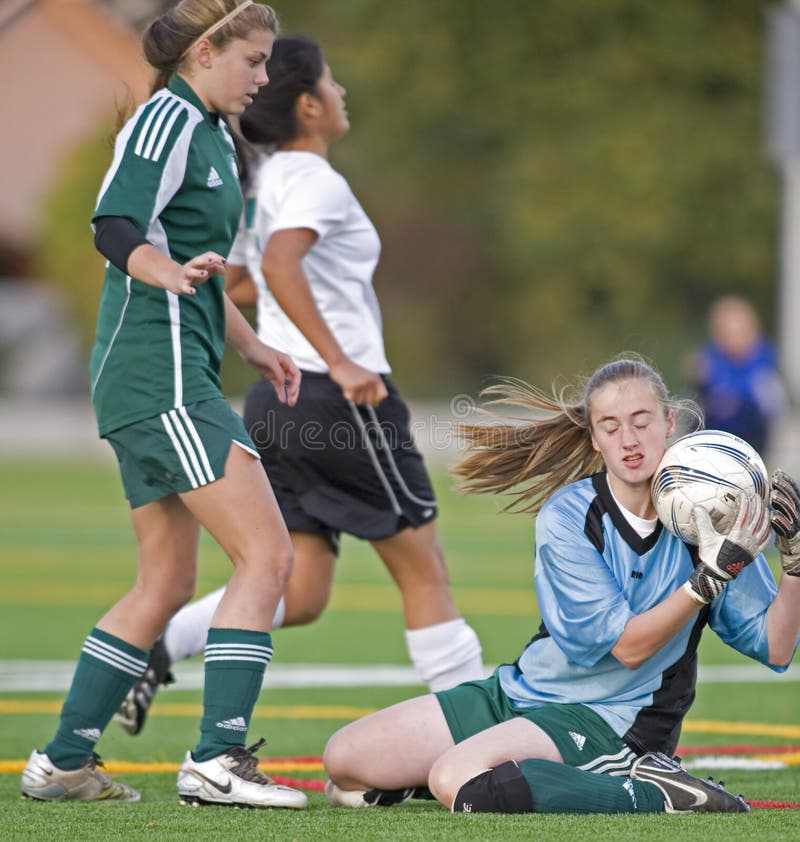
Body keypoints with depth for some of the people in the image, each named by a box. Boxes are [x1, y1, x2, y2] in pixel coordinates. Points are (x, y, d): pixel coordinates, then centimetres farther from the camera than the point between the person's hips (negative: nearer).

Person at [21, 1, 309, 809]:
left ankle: (63, 761, 15)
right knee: (266, 552, -14)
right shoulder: (167, 118, -10)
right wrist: (170, 275, -41)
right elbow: (116, 227, -23)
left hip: (178, 372, 10)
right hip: (159, 371, -10)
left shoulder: (211, 133, 20)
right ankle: (218, 756, -17)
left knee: (167, 581, 12)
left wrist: (249, 344, 33)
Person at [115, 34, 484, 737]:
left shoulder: (261, 184, 13)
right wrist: (340, 362, -33)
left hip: (277, 402, 9)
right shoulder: (316, 181, -13)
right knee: (425, 572, 2)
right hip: (341, 401, -9)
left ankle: (154, 647, -8)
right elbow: (279, 266, -31)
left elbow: (229, 281, 22)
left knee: (300, 595, 7)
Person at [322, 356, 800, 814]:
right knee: (344, 759, -4)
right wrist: (710, 578, -29)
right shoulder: (565, 515, -9)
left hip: (613, 719, -4)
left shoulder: (705, 513, -8)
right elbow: (626, 646, -16)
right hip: (523, 691, 4)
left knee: (457, 782, -33)